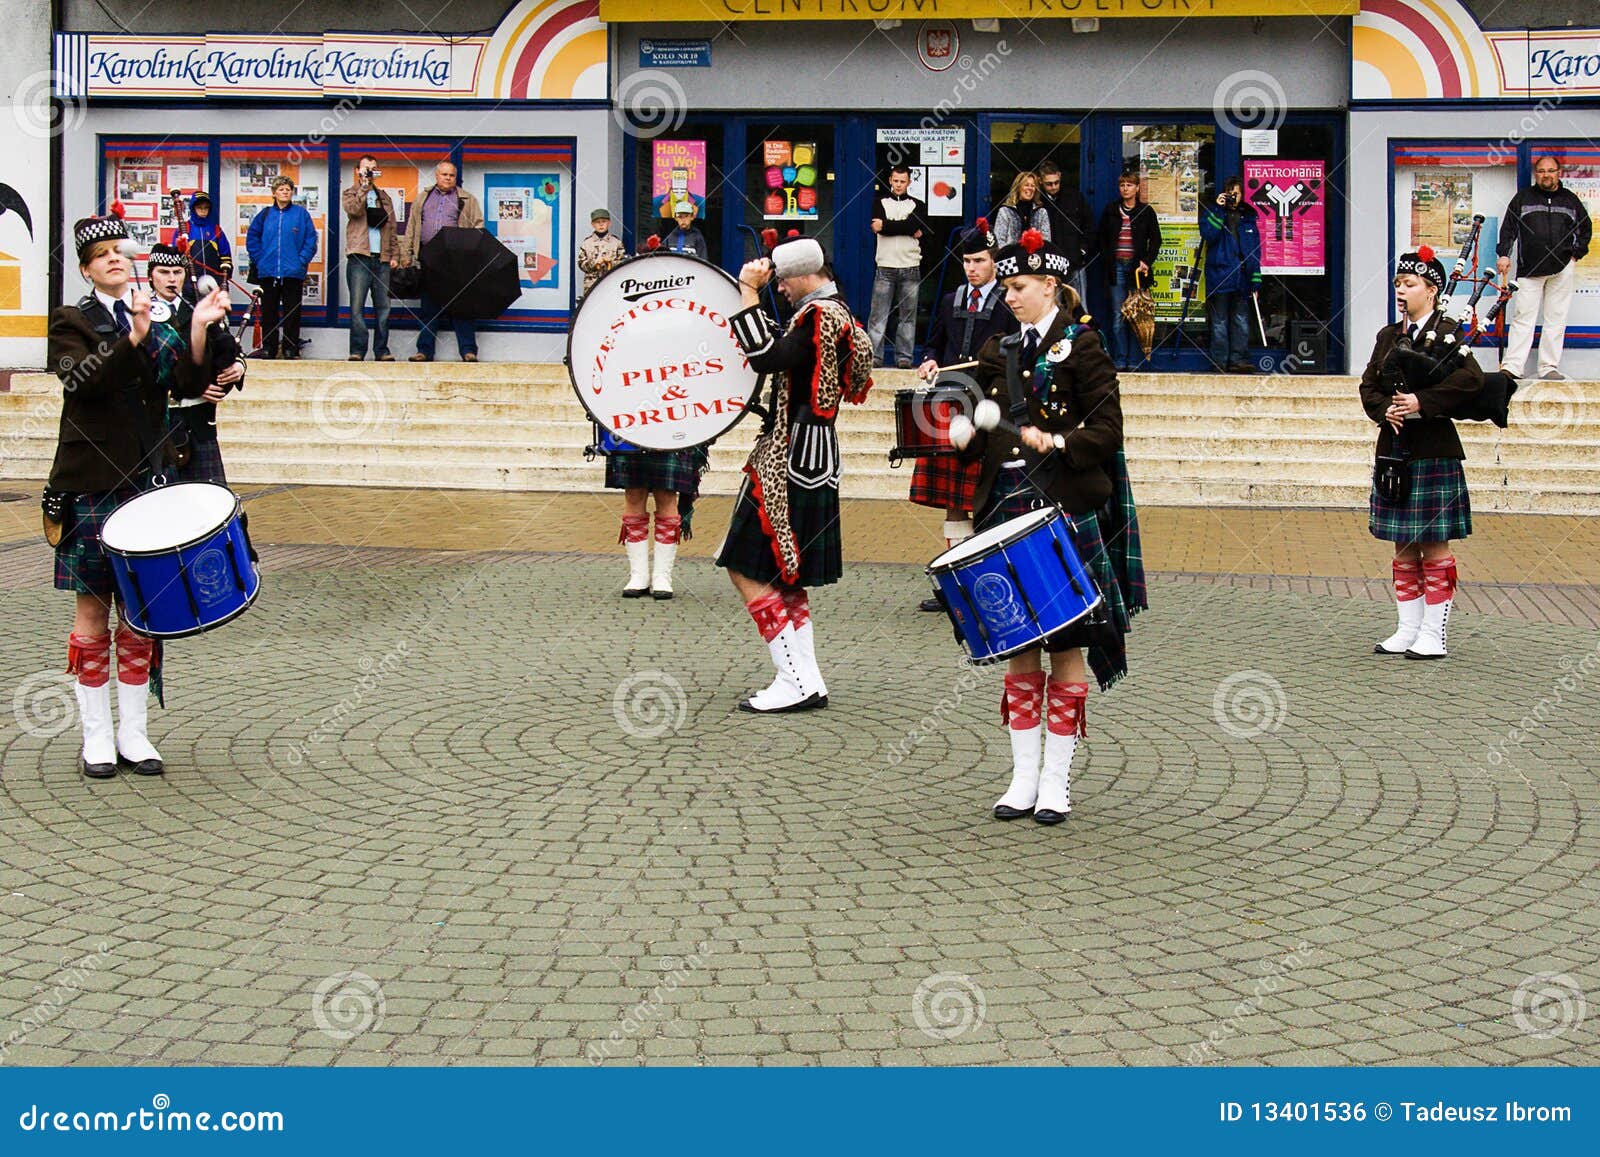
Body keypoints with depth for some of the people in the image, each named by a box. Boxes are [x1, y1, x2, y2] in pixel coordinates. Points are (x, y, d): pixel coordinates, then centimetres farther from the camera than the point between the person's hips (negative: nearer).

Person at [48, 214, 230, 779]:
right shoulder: (72, 323, -1)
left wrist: (198, 330, -14)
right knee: (94, 610, 2)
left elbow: (185, 382, 0)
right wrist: (133, 338, -29)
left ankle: (134, 734, 14)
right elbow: (85, 380, -19)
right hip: (92, 487, -4)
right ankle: (96, 738, 9)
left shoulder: (156, 321, 13)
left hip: (148, 480, 4)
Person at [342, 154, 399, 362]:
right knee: (357, 307, -7)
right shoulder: (350, 193, 7)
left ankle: (381, 350, 6)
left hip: (382, 259, 4)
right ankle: (357, 350, -6)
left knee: (383, 307, 2)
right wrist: (364, 185, -13)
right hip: (359, 258, -4)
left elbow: (391, 228, 18)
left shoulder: (383, 197, 20)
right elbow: (354, 209, -16)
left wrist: (394, 255, 8)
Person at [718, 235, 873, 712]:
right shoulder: (836, 312, 16)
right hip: (813, 457, 11)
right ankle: (808, 682, 16)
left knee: (748, 570, -8)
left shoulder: (819, 315, -16)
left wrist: (748, 292, -22)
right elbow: (781, 355, 18)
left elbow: (767, 358, -26)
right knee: (782, 574, 15)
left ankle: (795, 682, -8)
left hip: (791, 456, -11)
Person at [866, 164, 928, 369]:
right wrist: (910, 230, -10)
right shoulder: (880, 203, 12)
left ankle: (904, 357, 4)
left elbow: (919, 227, -8)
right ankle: (874, 355, -4)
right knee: (878, 313, -5)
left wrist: (885, 226, -9)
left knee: (908, 314, 1)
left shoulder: (918, 206, 12)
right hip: (885, 267, -1)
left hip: (910, 267, 1)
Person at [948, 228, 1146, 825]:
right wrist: (959, 431, -5)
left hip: (1066, 511, -5)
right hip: (1008, 506, 5)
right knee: (1018, 647, 7)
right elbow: (984, 432, 15)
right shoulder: (1000, 351, 15)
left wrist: (1056, 444, -20)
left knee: (1066, 645, 0)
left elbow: (1107, 430, -6)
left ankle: (1056, 782, 7)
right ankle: (1024, 778, 14)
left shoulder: (1082, 346, -1)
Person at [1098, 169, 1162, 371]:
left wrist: (1147, 262, -4)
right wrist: (1107, 260, 3)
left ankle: (1134, 360, 0)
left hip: (1136, 266, -1)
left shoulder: (1146, 211, 6)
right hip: (1117, 267, 1)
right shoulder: (1111, 210, 11)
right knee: (1118, 316, -1)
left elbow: (1155, 239, 7)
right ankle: (1120, 360, 0)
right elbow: (1102, 238, 15)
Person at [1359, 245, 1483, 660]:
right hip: (1394, 452, 6)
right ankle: (1408, 630, 16)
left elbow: (1471, 380, -19)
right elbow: (1369, 386, 10)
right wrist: (1385, 410, -10)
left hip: (1434, 452, -6)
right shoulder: (1389, 336, 13)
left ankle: (1433, 635, 3)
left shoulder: (1447, 333, -5)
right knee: (1404, 549, 10)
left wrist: (1422, 402, -23)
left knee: (1434, 547, -1)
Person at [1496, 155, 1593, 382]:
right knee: (1523, 316, -7)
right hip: (1529, 269, -1)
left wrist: (1576, 254, 9)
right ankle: (1511, 367, -10)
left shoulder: (1571, 200, 13)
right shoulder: (1523, 198, 10)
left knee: (1556, 319, 1)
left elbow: (1585, 229, 20)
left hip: (1562, 269, 2)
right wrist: (1504, 254, -3)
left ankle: (1549, 367, 4)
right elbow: (1508, 228, 8)